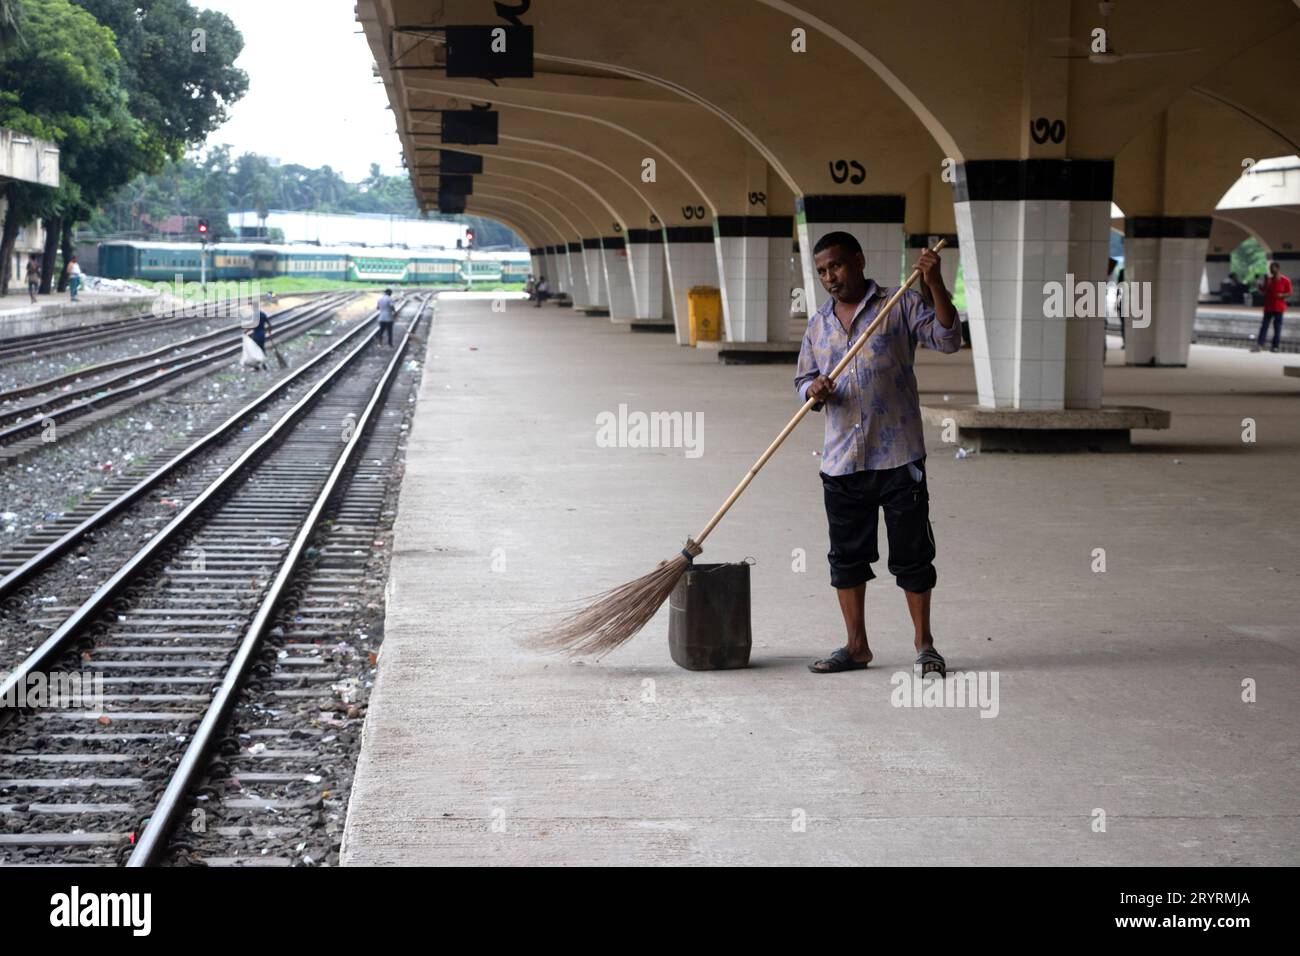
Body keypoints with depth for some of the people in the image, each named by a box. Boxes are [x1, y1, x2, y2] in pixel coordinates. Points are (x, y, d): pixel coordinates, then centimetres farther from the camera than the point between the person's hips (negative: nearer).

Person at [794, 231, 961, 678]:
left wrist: (934, 285, -22)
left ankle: (924, 644, 14)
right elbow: (802, 379, 18)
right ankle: (856, 647, 20)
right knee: (847, 556, 9)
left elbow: (948, 339, -11)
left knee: (912, 555, 2)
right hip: (841, 461, 5)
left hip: (898, 456, -4)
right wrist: (814, 390, -6)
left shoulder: (901, 306, 0)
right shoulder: (818, 323, 14)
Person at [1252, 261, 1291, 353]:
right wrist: (1261, 286, -6)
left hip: (1279, 308, -4)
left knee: (1277, 328, 2)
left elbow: (1289, 293, -2)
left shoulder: (1285, 281, -5)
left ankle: (1275, 346, 8)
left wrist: (1282, 295, -20)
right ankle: (1259, 344, -8)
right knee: (1264, 326, -2)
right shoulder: (1268, 280, 8)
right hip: (1268, 307, 4)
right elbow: (1264, 291, 12)